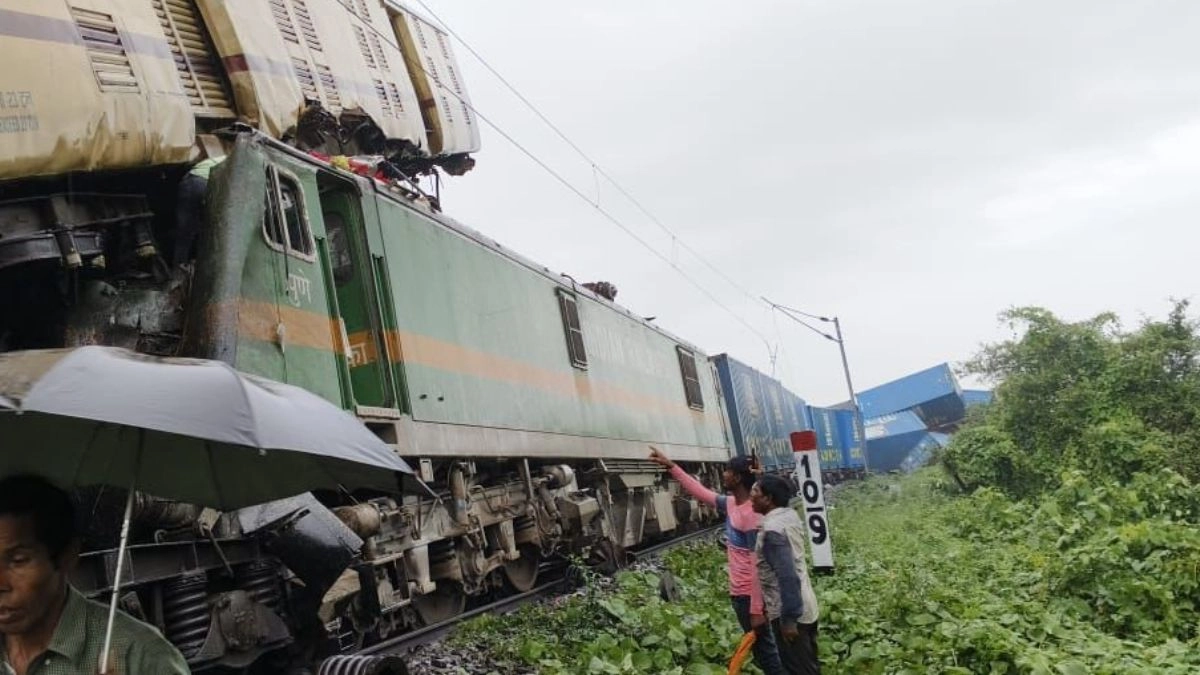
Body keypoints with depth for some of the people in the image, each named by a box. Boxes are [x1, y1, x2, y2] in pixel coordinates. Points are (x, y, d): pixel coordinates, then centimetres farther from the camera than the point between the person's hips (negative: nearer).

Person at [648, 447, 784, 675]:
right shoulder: (730, 504, 4)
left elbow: (758, 566, -24)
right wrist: (670, 465, 18)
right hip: (739, 592, 9)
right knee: (761, 647, 17)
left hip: (749, 595, -9)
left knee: (765, 649, 1)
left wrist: (756, 610, -23)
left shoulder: (751, 514, -23)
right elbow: (699, 491, 18)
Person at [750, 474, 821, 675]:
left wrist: (788, 619, -24)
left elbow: (787, 577, -28)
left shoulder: (772, 530, -24)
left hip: (790, 612, -9)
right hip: (806, 606, 9)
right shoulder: (791, 515, 2)